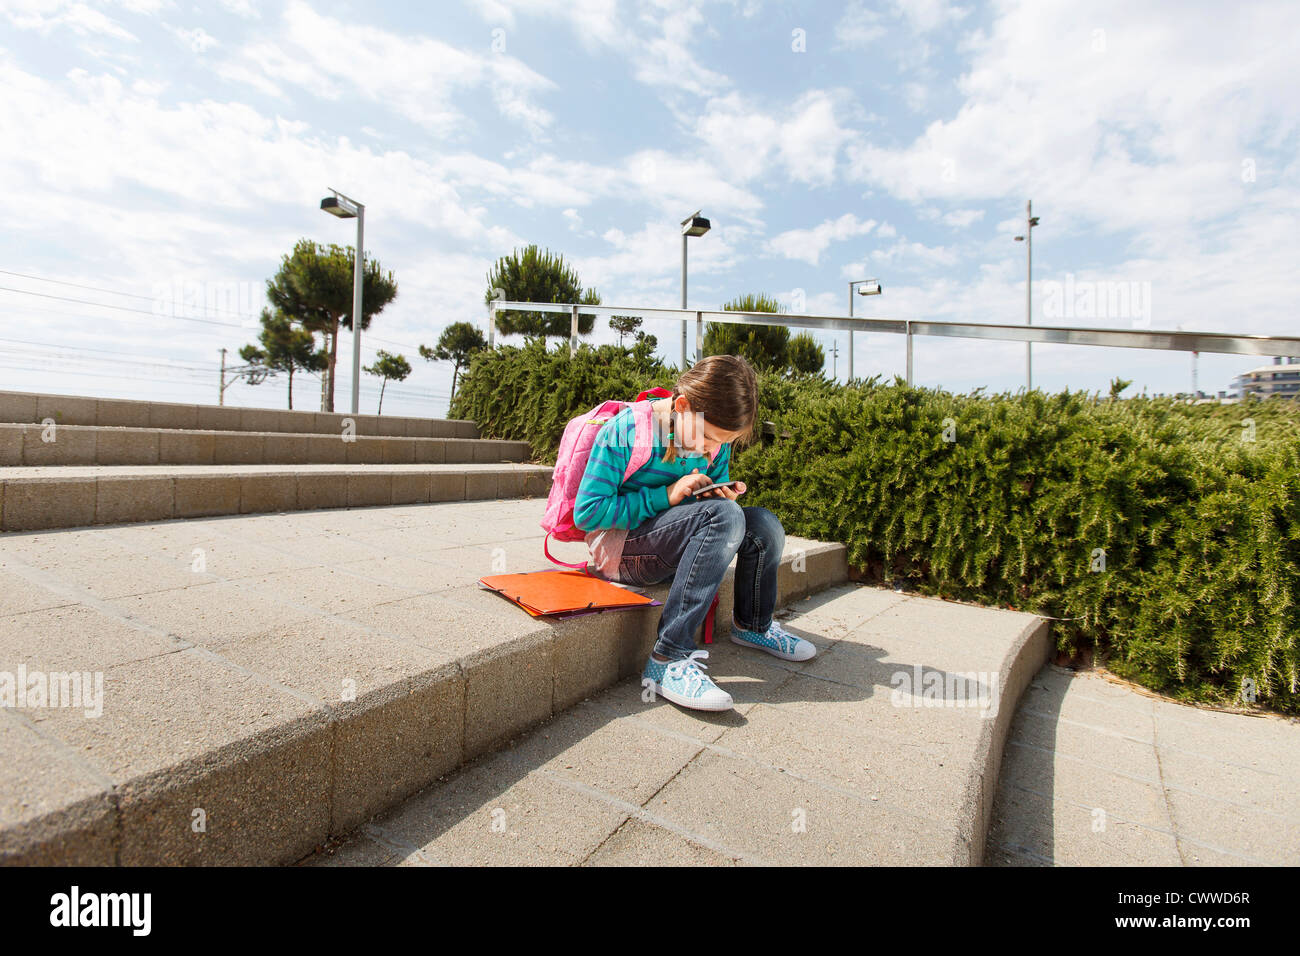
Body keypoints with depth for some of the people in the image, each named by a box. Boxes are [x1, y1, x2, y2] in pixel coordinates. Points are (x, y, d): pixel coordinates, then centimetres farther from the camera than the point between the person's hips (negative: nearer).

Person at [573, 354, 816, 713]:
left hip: (673, 546, 7)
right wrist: (666, 496, -22)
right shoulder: (624, 431, -19)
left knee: (764, 524, -11)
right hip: (623, 549, -7)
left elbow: (717, 498, 16)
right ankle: (669, 660, -32)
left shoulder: (716, 440, 0)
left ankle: (753, 625, 17)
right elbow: (587, 512, -19)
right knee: (724, 516, -30)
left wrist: (725, 495, -10)